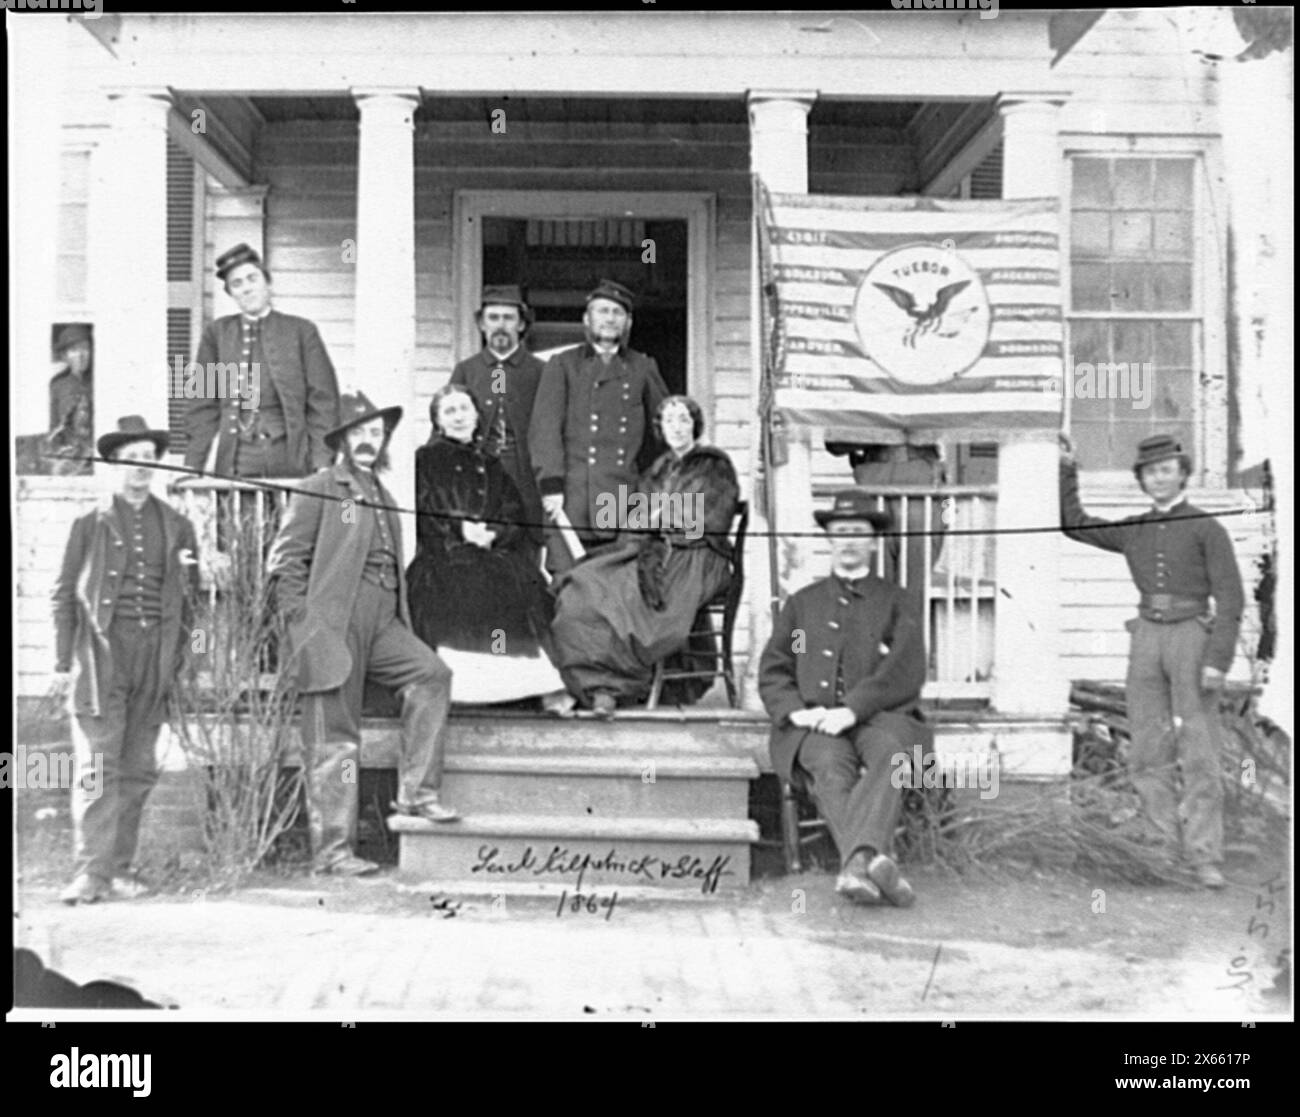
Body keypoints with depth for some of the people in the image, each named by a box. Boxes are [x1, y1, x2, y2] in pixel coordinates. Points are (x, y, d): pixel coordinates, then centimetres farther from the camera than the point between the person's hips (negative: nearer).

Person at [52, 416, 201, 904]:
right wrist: (63, 662, 0)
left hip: (155, 658, 2)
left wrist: (178, 658, 7)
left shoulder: (177, 526, 12)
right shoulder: (90, 525, 6)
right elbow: (65, 595, 6)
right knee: (97, 767, -8)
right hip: (102, 656, -2)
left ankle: (119, 867, 14)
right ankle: (91, 872, -6)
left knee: (138, 769, 5)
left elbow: (191, 597, 15)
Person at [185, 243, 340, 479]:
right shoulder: (216, 334, 12)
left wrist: (322, 464, -5)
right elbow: (203, 404, 10)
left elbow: (323, 400, 4)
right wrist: (195, 464, 1)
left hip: (289, 458, 0)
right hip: (233, 459, 1)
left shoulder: (301, 331, 8)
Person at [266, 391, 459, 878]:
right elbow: (284, 563, -4)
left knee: (432, 673, -17)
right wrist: (303, 621, -10)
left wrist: (399, 619, 16)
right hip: (333, 627, -6)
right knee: (335, 742, -3)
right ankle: (332, 850, 3)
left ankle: (415, 791, -9)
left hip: (381, 624, 6)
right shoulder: (317, 490, 0)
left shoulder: (382, 496, 21)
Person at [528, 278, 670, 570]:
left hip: (626, 501, 2)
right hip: (573, 498, -1)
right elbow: (544, 427, 1)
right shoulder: (562, 365, 10)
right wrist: (551, 485, -11)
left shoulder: (643, 368, 16)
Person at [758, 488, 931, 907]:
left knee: (891, 751, -36)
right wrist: (796, 712, -7)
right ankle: (874, 861, -51)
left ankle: (856, 861, -54)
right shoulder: (802, 603, 24)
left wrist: (851, 710, -15)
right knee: (831, 764, -34)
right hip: (812, 725, 1)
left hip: (878, 716, -1)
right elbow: (772, 672, 16)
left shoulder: (898, 602, 18)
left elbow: (906, 672, 1)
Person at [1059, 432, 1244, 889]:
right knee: (1147, 756, 0)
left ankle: (1205, 860, -6)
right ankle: (1169, 850, 7)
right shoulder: (1133, 531, 15)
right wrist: (1067, 469, 16)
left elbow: (1230, 599, -5)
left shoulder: (1208, 529, 0)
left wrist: (1217, 660, -15)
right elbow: (1073, 524, 22)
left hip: (1192, 638, -4)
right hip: (1147, 641, 4)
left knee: (1198, 754, -7)